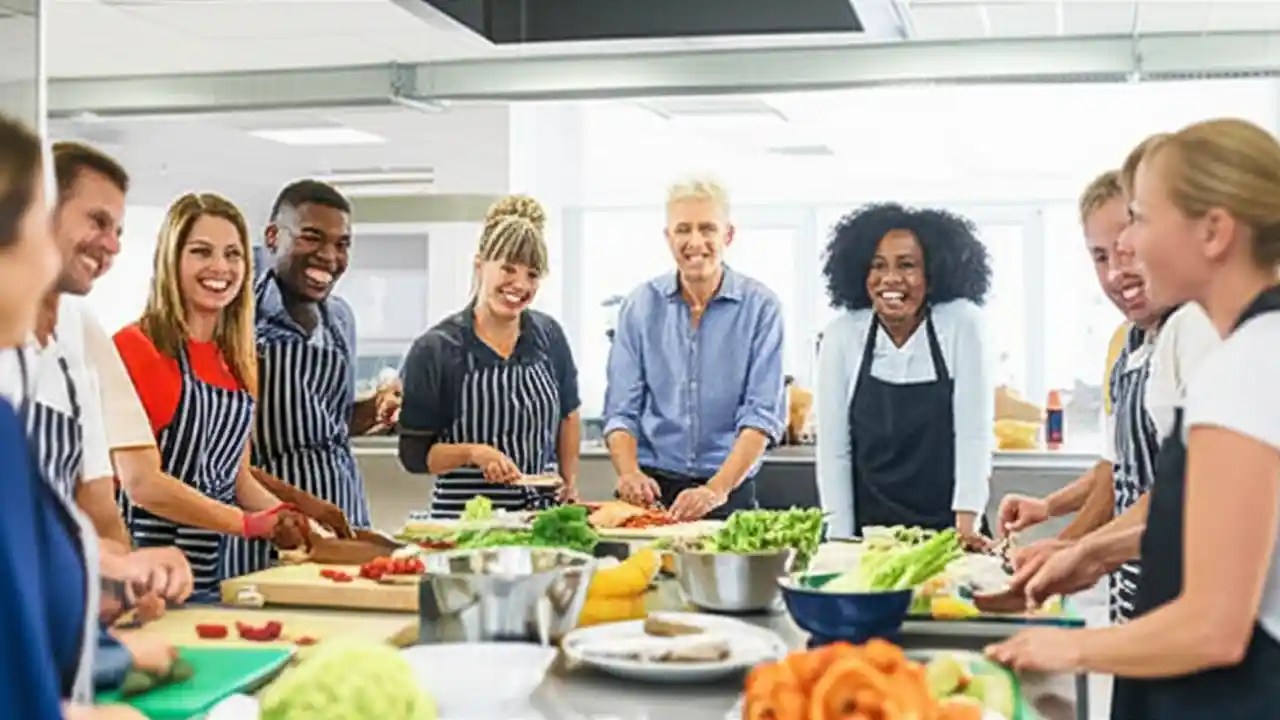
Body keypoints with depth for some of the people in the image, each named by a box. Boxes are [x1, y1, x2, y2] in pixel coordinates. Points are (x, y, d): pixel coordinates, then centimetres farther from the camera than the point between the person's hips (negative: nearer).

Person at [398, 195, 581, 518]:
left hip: (544, 510, 4)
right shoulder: (435, 349, -11)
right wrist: (472, 452, -23)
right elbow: (414, 453, -9)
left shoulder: (549, 335, 3)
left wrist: (571, 483, 14)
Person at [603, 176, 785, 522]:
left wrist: (717, 488, -20)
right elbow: (621, 410, 5)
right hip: (652, 489, 1)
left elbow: (763, 415, -7)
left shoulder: (760, 306, -1)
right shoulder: (640, 305, 6)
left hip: (730, 493, -1)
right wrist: (629, 473, -14)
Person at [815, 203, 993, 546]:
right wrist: (842, 542, -7)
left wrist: (967, 525, -16)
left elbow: (974, 433, -9)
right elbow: (833, 449, -3)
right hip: (868, 533, 1)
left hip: (947, 531, -1)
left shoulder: (963, 323, -7)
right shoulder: (841, 335, -5)